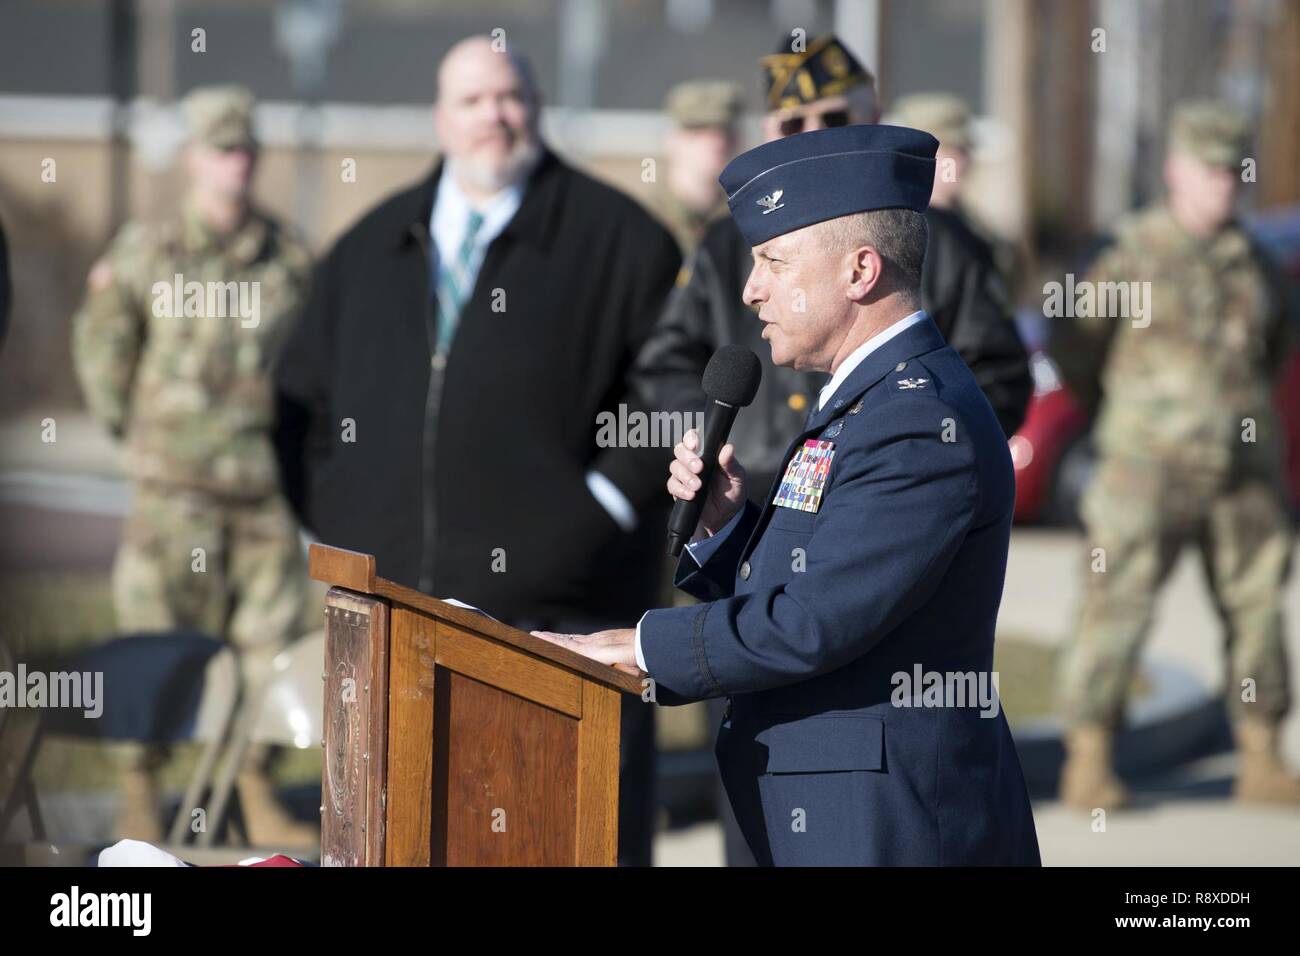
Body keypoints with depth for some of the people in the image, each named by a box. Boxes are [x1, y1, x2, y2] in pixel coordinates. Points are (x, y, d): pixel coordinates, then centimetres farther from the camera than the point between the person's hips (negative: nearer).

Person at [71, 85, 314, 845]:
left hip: (266, 482, 3)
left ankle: (259, 793, 17)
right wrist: (130, 429, 9)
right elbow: (103, 345, 7)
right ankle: (140, 796, 11)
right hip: (176, 483, -3)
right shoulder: (146, 254, -4)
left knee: (268, 639, 7)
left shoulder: (289, 258, 5)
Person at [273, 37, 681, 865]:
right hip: (390, 595, 5)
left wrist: (609, 498, -9)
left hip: (557, 602, -4)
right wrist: (330, 514, 10)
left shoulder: (618, 239, 3)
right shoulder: (371, 250, 17)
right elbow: (306, 394, 22)